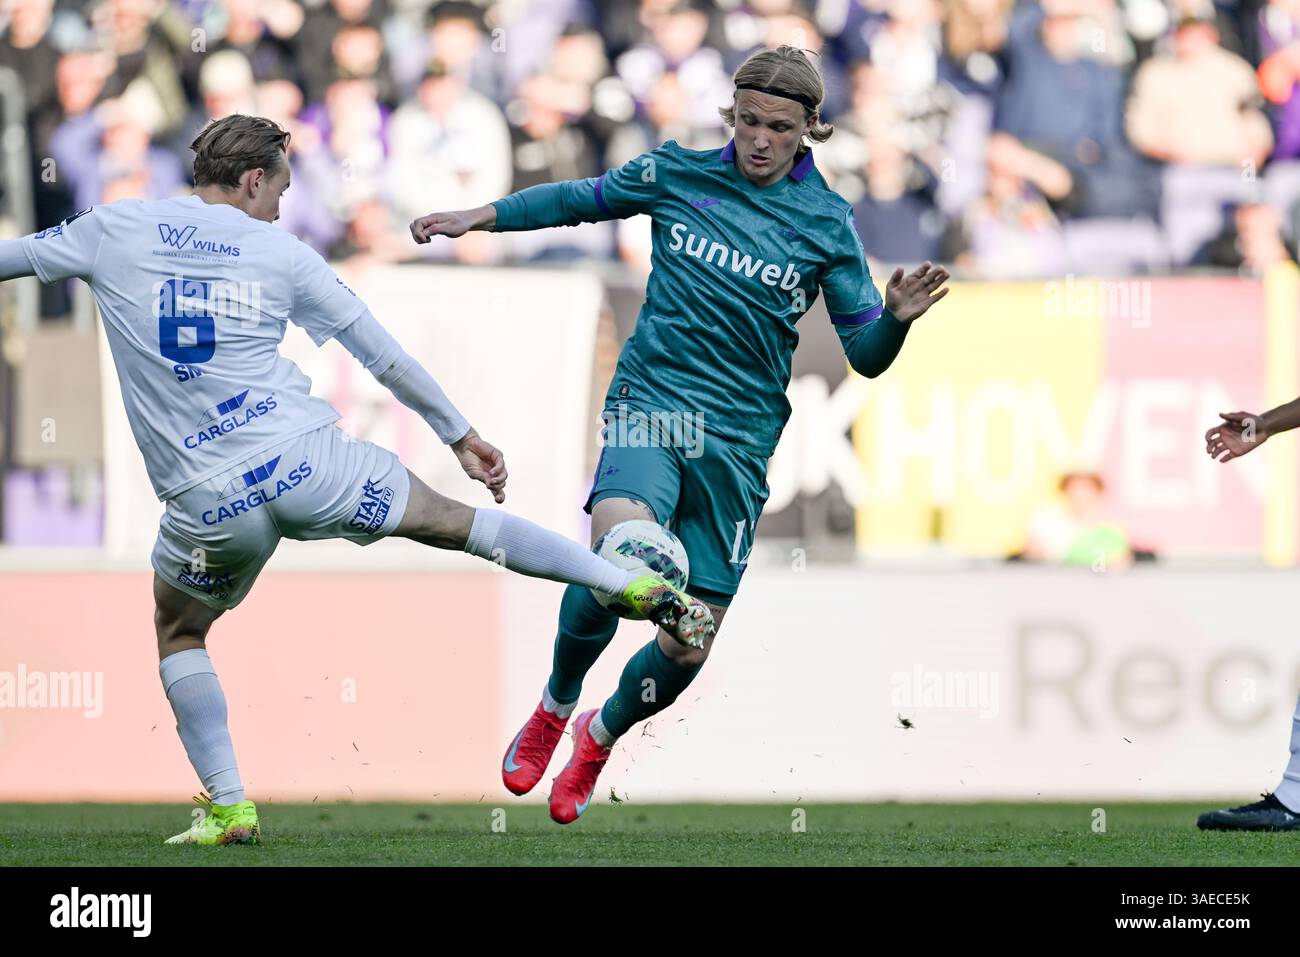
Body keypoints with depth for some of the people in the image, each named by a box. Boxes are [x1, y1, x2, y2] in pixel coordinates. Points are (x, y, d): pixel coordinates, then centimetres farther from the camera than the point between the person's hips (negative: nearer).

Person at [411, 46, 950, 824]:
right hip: (652, 403, -1)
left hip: (739, 444, 1)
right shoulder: (678, 174, 3)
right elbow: (582, 199, 20)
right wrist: (481, 217, 15)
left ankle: (600, 737, 34)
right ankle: (555, 708, -3)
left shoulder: (826, 224, 1)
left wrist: (896, 318, -20)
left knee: (688, 648, 0)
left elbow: (865, 356, 0)